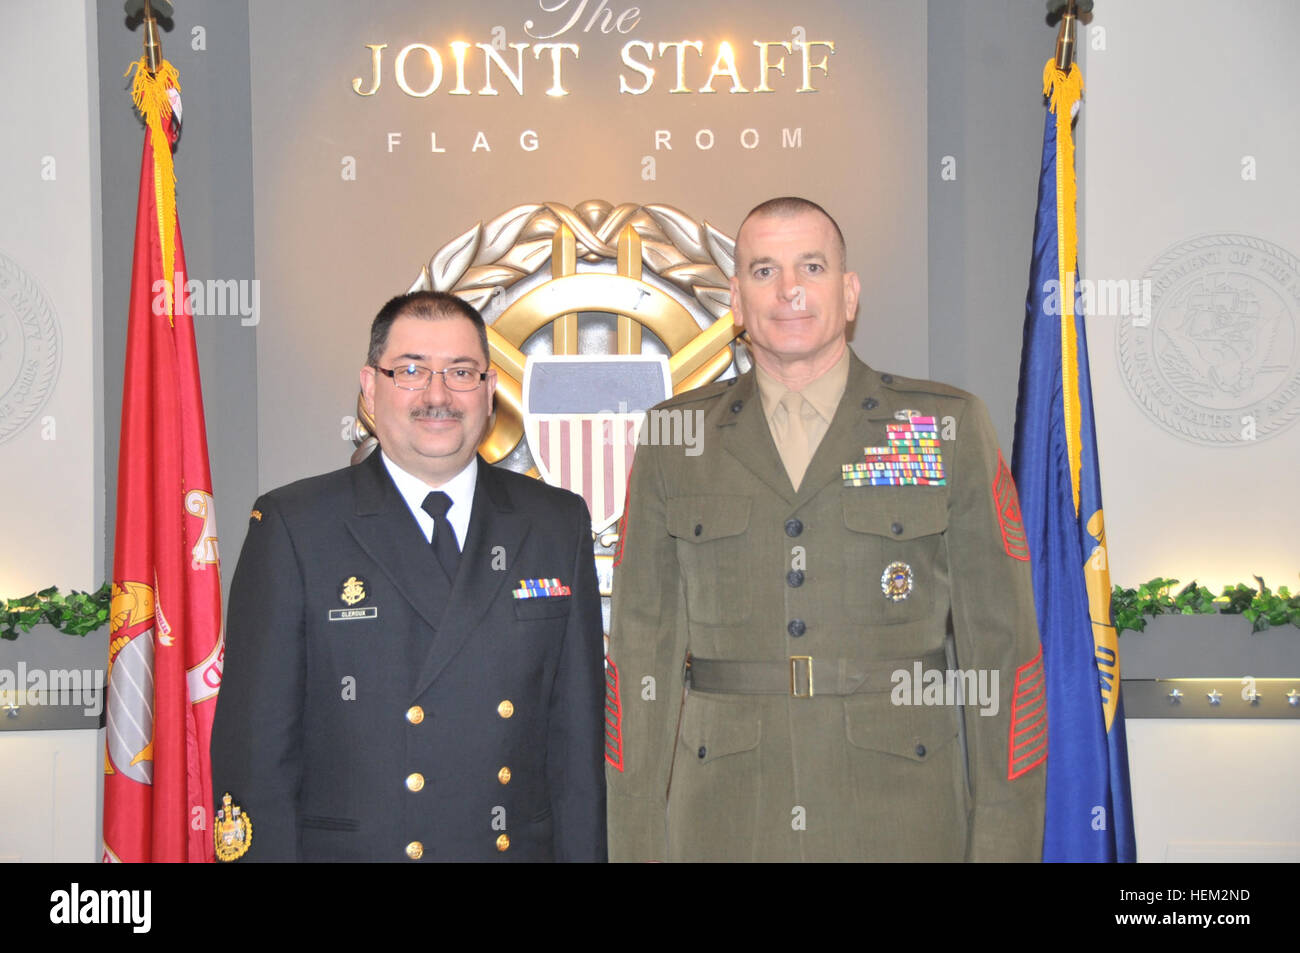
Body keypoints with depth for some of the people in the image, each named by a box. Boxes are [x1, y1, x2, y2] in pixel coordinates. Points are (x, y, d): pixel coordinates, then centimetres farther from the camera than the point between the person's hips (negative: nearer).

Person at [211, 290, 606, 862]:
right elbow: (255, 740, -6)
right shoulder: (293, 529, -5)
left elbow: (577, 731, 4)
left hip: (520, 847, 3)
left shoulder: (559, 526, 4)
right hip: (347, 847, -2)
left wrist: (582, 854, -1)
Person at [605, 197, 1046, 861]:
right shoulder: (674, 440, 5)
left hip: (902, 824, 0)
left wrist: (1003, 842, -5)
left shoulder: (950, 427, 1)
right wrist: (637, 842, -1)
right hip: (723, 827, 1)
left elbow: (1001, 641, -1)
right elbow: (643, 648, 3)